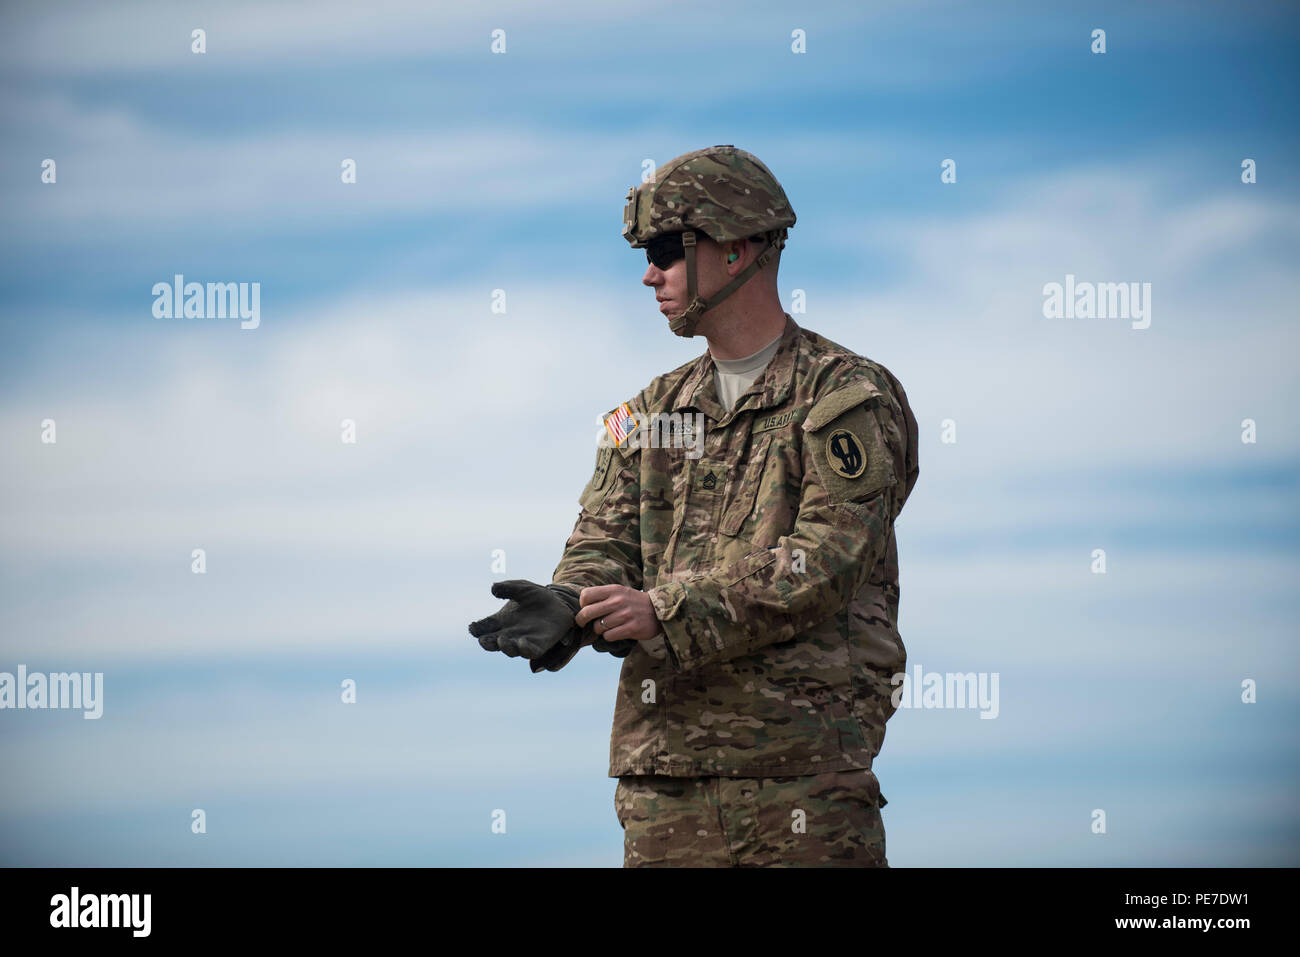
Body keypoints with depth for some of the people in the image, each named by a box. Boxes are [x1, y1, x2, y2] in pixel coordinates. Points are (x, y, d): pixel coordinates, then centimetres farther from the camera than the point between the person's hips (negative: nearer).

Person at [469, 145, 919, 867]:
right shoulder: (653, 411, 19)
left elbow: (825, 562, -14)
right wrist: (568, 610, -14)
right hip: (663, 772, 5)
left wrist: (664, 614, -21)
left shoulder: (847, 398, -3)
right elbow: (606, 539, 10)